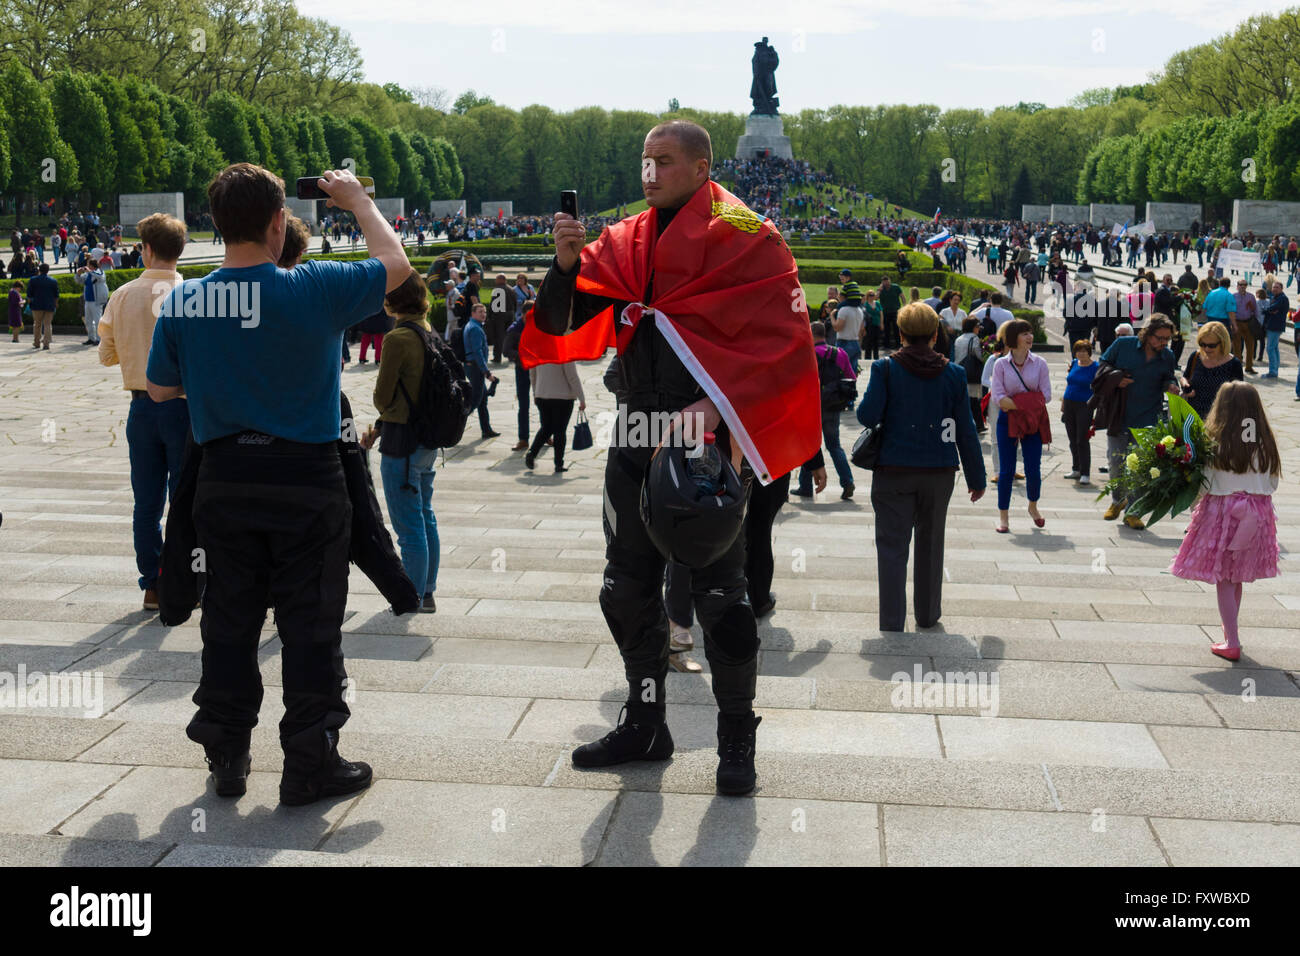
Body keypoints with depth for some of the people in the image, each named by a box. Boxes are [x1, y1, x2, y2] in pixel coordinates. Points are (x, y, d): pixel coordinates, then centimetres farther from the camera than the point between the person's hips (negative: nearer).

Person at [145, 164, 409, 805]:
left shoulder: (182, 303, -4)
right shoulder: (316, 289, -13)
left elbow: (160, 389, 8)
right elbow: (395, 264, 4)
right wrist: (357, 200, 17)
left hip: (224, 481, 4)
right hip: (306, 481, -3)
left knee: (229, 621, 14)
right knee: (310, 626, 6)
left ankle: (226, 757, 24)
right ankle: (310, 765, 13)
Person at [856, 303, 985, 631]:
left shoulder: (885, 368, -7)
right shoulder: (953, 373, 0)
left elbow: (868, 416, -12)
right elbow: (965, 430, 2)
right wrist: (976, 477, 9)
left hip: (894, 471, -2)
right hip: (939, 470, 2)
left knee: (892, 546, 2)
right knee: (930, 545, 18)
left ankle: (892, 622, -2)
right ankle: (927, 614, 29)